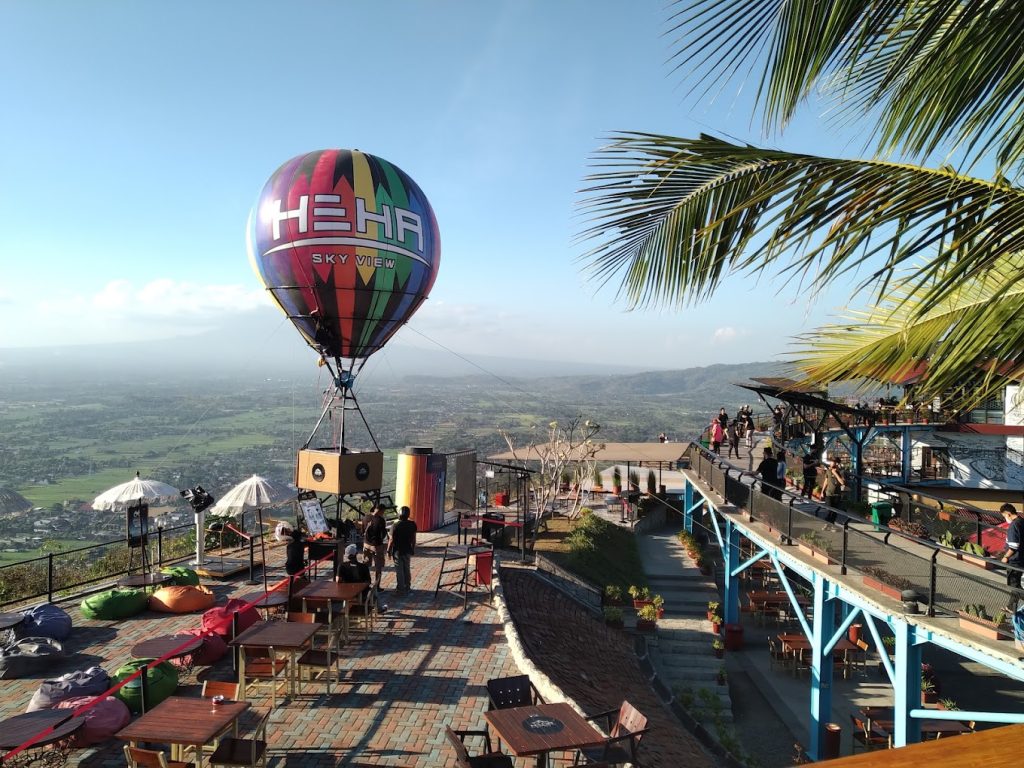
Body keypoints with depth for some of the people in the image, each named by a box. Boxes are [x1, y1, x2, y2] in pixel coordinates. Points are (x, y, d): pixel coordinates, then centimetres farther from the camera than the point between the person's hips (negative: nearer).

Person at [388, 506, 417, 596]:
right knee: (407, 569, 17)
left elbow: (392, 540, -15)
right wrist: (413, 549, 15)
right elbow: (413, 539, 3)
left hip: (398, 551, -4)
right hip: (408, 550, 4)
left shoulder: (396, 526, -18)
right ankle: (407, 588, 26)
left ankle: (401, 589, 11)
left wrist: (389, 551, -3)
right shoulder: (412, 524, -5)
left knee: (399, 571, 5)